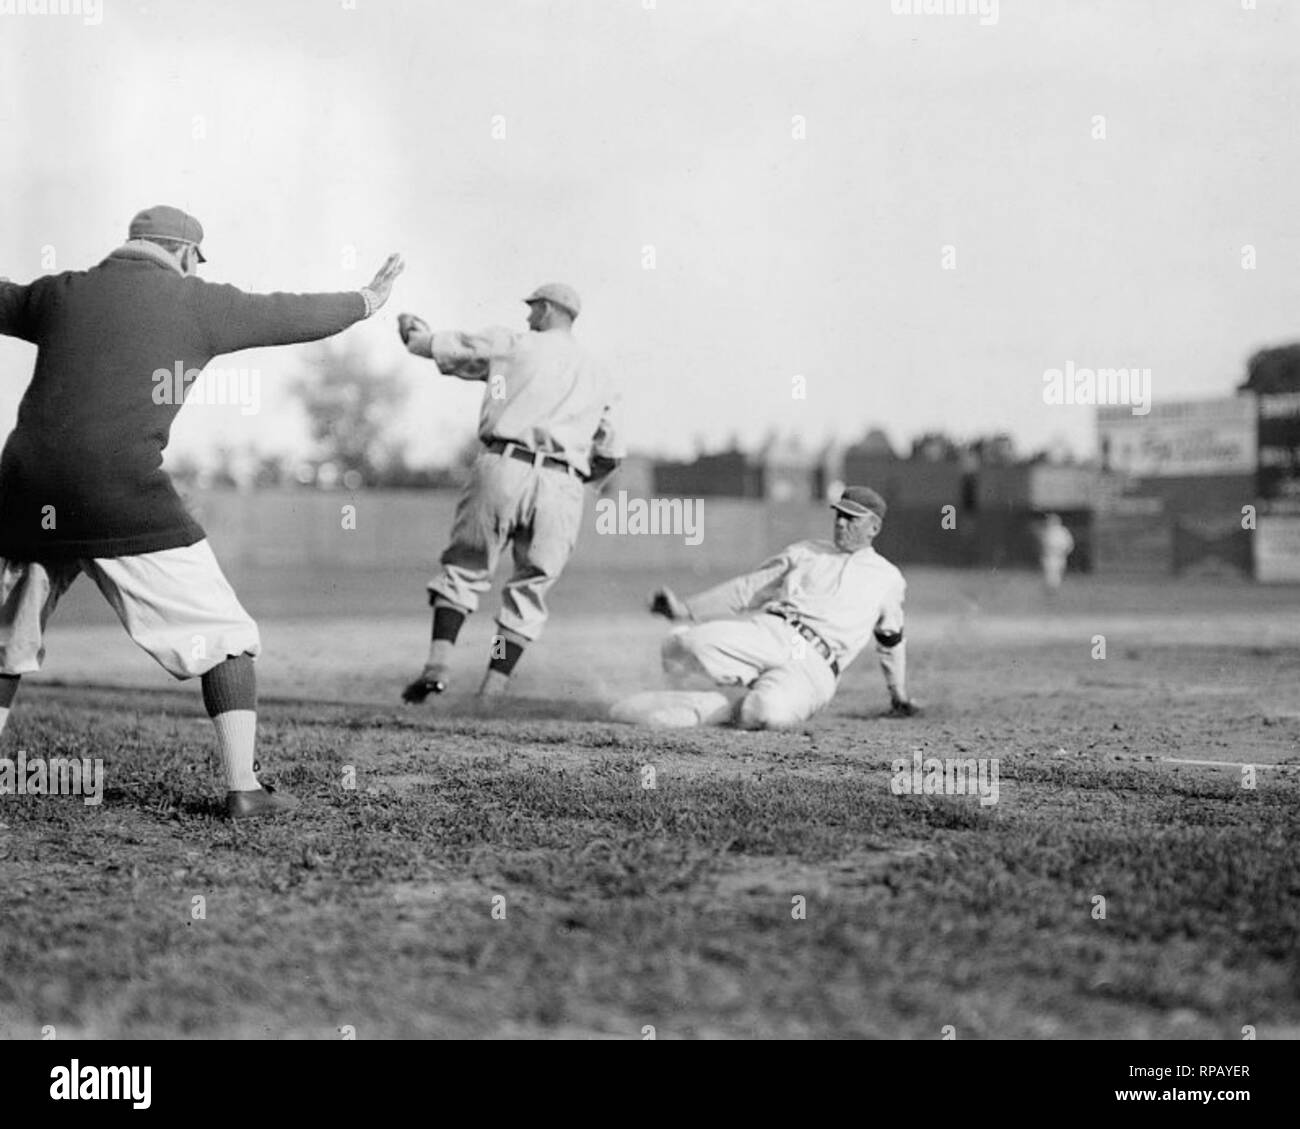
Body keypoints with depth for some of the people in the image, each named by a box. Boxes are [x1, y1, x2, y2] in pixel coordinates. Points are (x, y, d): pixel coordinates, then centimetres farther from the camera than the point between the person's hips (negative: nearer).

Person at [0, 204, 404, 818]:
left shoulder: (60, 293, 15)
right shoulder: (196, 303, 5)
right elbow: (297, 316, 13)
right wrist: (367, 300, 30)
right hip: (124, 496, -4)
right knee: (225, 636, 6)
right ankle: (244, 786, 0)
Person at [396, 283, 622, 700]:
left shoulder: (511, 344, 11)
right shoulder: (598, 376, 22)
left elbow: (449, 348, 19)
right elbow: (609, 455, 21)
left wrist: (417, 335, 40)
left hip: (504, 466, -3)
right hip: (562, 486, 3)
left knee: (465, 569, 6)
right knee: (529, 588, 9)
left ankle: (437, 666, -10)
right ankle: (492, 691, 3)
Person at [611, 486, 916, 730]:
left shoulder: (888, 578, 19)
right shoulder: (804, 553, 22)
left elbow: (891, 640, 32)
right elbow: (746, 589, 19)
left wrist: (899, 695, 39)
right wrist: (688, 610, 8)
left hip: (814, 666, -2)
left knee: (770, 711, -39)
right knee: (684, 642, -29)